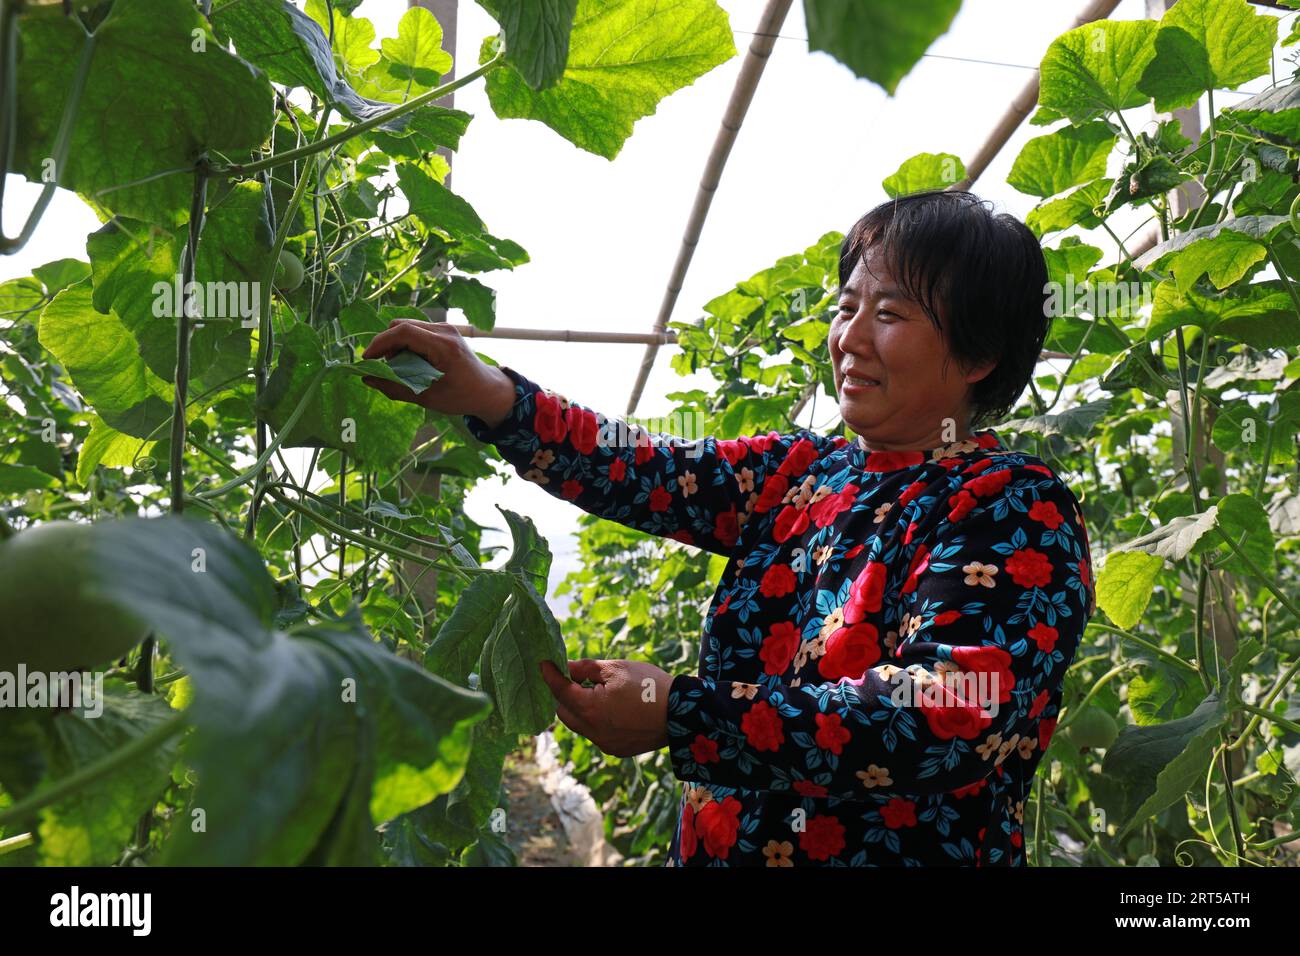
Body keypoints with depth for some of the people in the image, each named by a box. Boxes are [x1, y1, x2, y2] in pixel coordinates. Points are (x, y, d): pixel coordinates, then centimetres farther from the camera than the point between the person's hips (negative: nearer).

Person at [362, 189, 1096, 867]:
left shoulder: (1021, 513, -14)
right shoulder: (799, 471, 4)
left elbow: (948, 719, -25)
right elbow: (647, 475, -8)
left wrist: (678, 716, -28)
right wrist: (490, 396, -23)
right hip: (715, 846, 5)